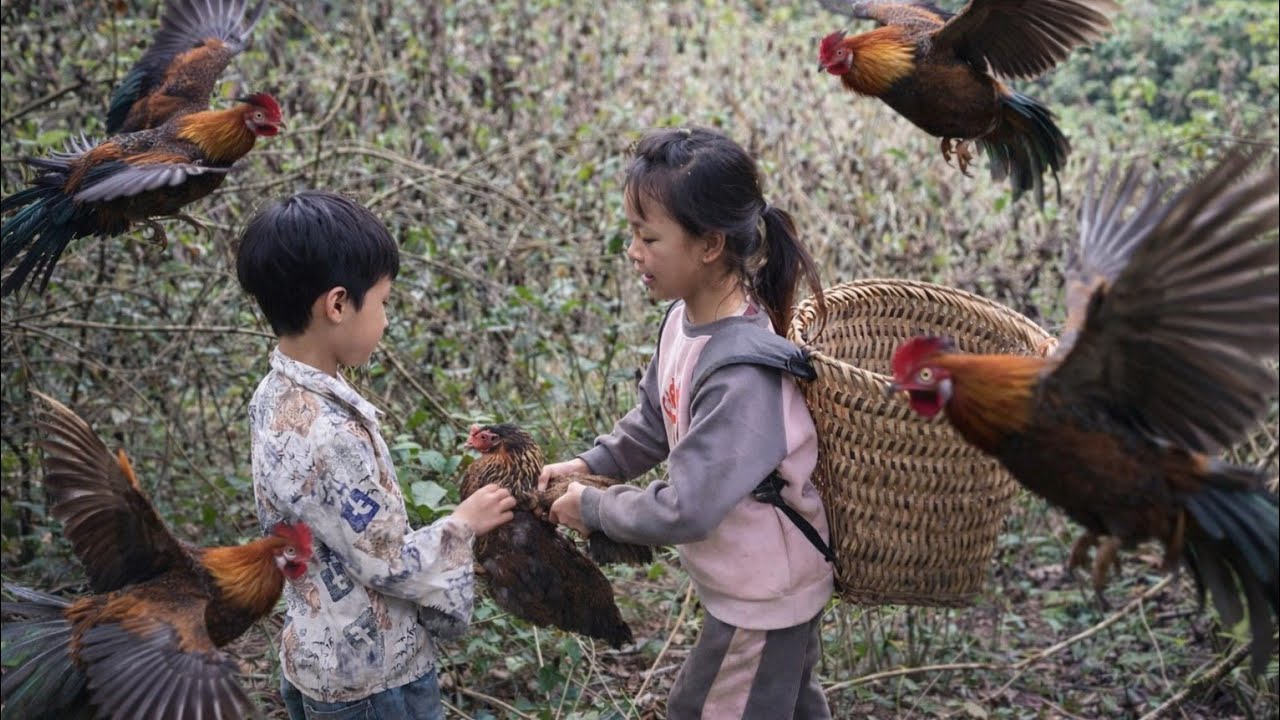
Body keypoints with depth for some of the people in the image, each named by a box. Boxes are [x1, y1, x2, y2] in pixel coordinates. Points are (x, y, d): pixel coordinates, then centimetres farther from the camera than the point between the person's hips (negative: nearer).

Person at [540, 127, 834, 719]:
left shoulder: (742, 375, -35)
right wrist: (590, 465, -1)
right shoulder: (689, 316, -8)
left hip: (761, 602, -8)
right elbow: (656, 421, 10)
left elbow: (683, 511, -32)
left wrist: (592, 507, -18)